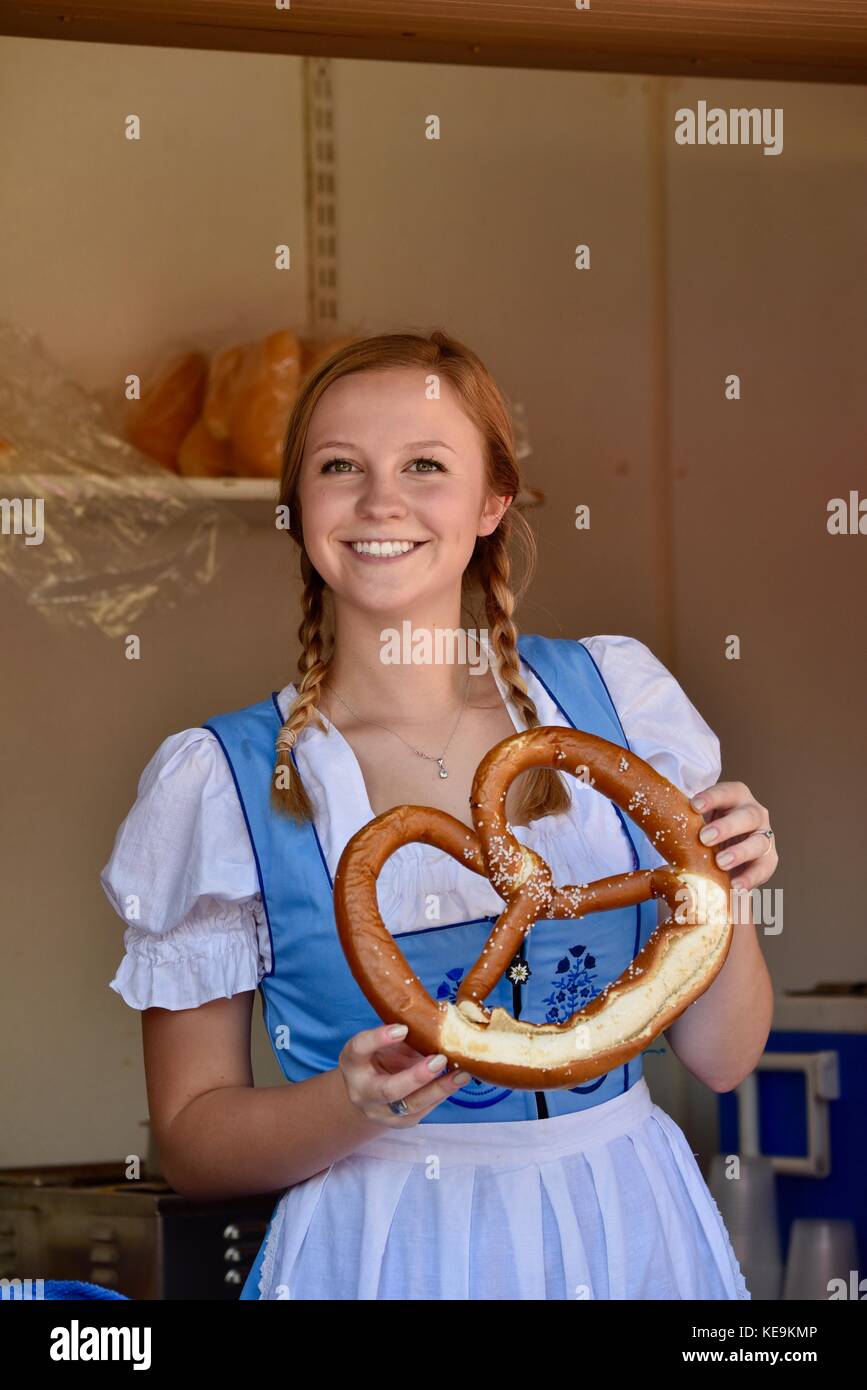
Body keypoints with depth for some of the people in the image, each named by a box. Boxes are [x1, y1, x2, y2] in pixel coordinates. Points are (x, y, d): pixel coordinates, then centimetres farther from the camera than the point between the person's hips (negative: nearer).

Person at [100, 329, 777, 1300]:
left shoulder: (615, 695, -2)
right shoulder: (219, 781, -9)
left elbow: (719, 1058, 4)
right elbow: (190, 1140, -4)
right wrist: (352, 1106, -21)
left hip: (632, 1234, 3)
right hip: (384, 1251, -2)